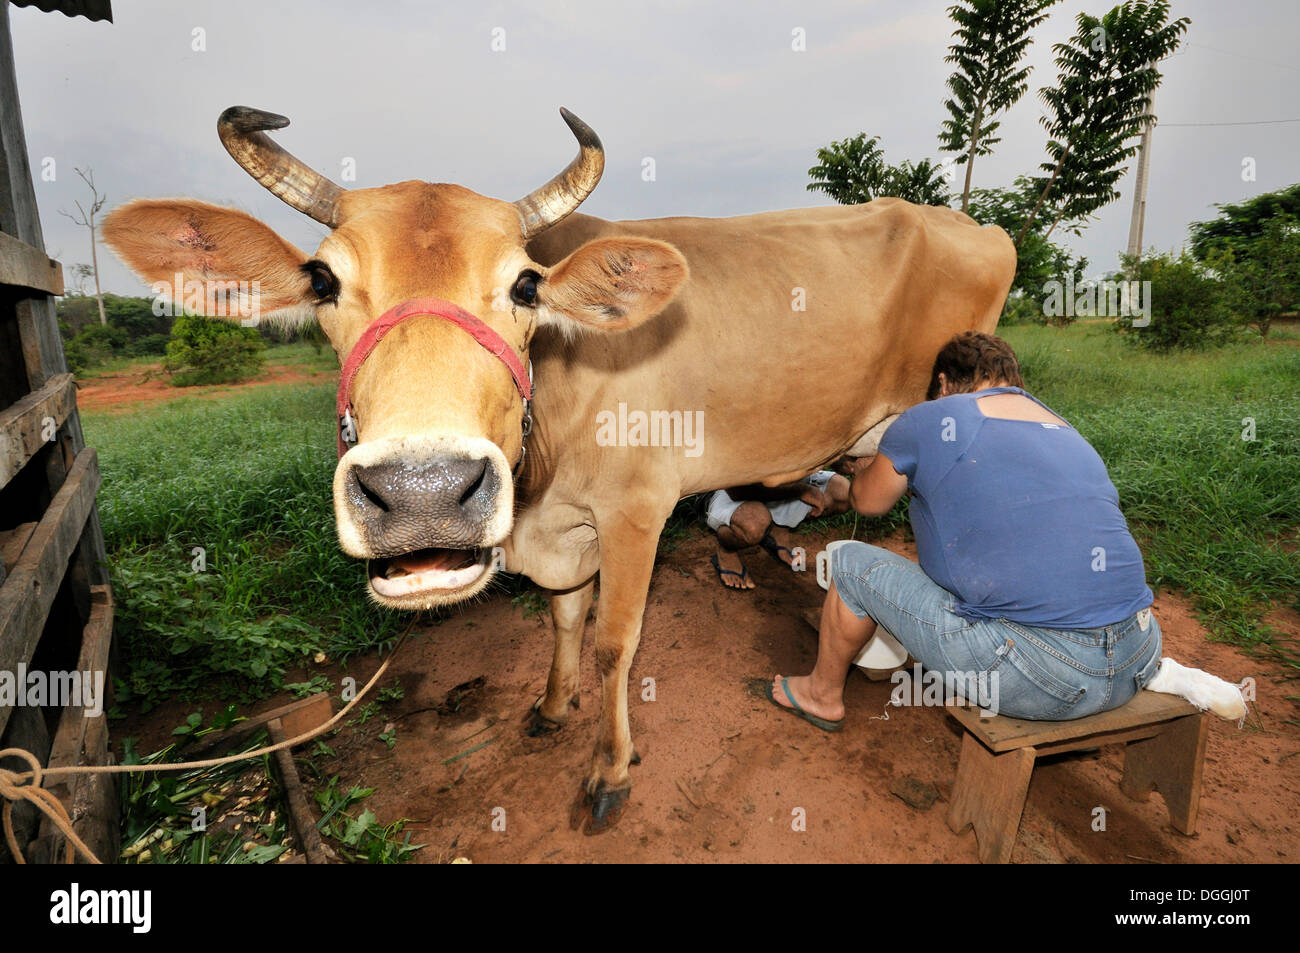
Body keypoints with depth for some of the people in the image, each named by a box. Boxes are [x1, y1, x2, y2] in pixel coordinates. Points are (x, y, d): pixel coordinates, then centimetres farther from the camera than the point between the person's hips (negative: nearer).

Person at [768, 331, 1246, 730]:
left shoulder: (929, 420, -2)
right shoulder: (1068, 432, 18)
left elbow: (867, 501, 15)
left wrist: (879, 466, 38)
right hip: (1130, 665, 8)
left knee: (852, 563, 7)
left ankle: (822, 695, 28)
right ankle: (1159, 674, 17)